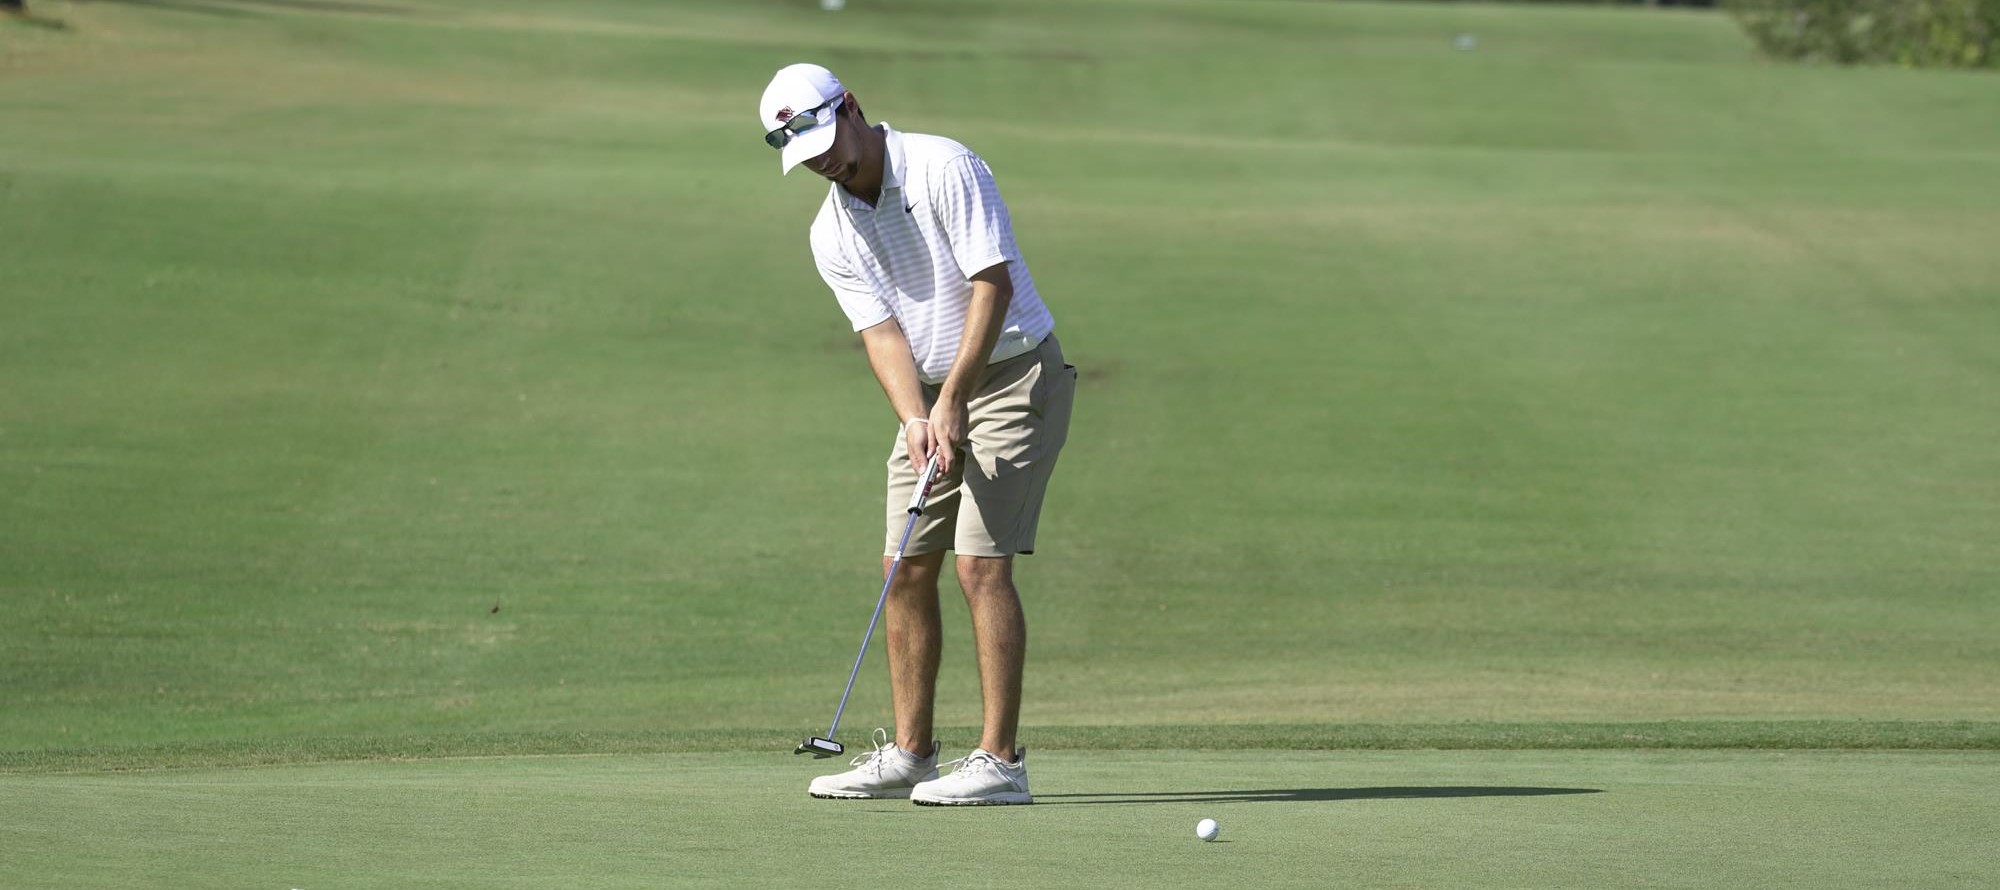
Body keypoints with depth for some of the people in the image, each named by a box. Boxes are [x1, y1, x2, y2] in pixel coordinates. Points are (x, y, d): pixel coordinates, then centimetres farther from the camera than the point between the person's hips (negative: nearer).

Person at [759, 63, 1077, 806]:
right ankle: (908, 754, 12)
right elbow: (882, 332, -6)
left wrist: (951, 402, -24)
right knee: (906, 567, 4)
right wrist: (916, 421, -23)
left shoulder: (944, 169, -16)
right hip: (930, 395, 7)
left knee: (980, 564, -14)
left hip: (1012, 375, -7)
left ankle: (1000, 760, -13)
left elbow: (992, 284, -21)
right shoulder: (832, 235, 3)